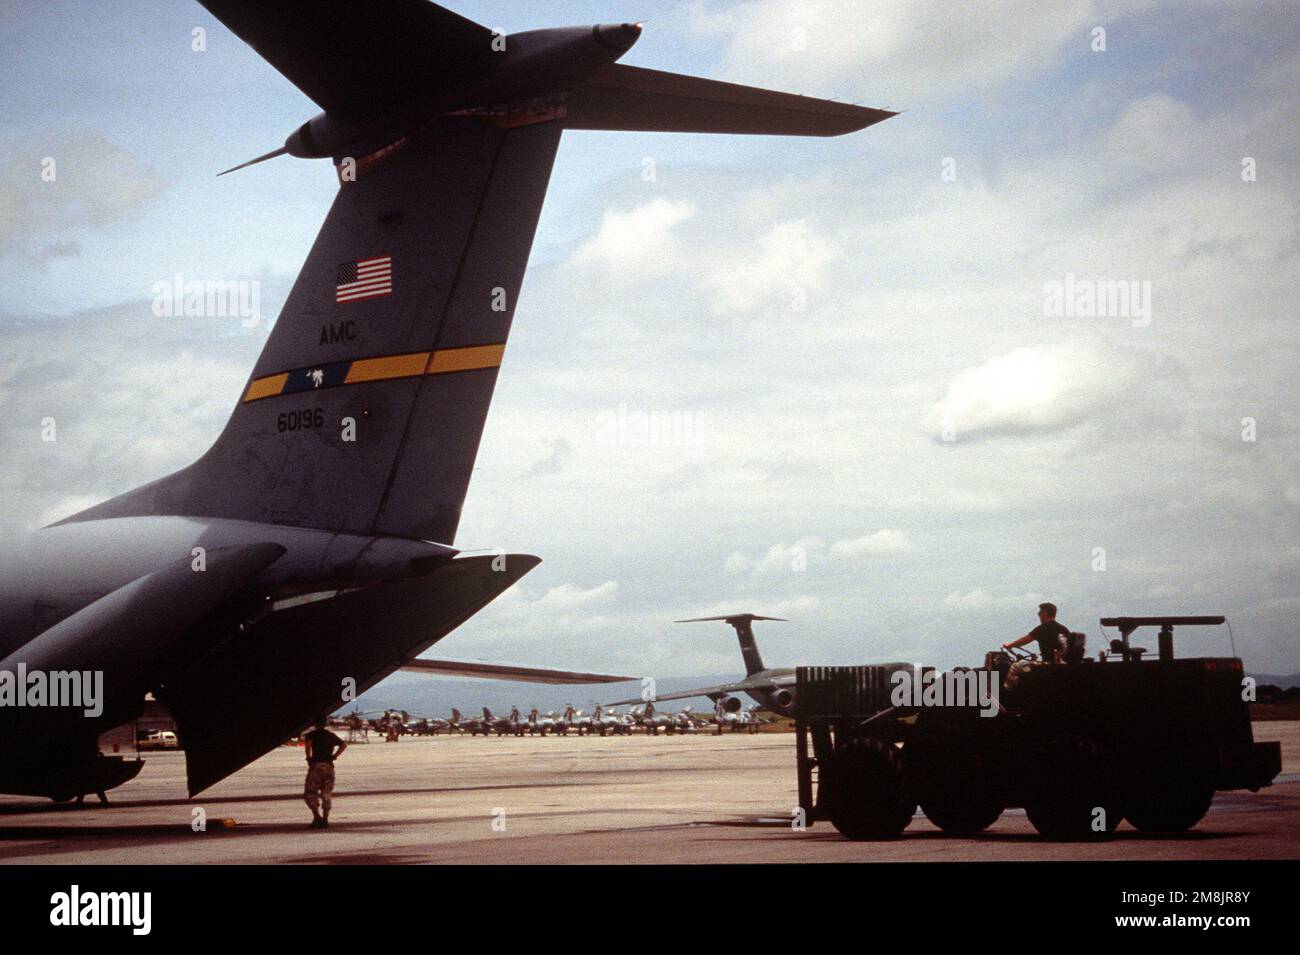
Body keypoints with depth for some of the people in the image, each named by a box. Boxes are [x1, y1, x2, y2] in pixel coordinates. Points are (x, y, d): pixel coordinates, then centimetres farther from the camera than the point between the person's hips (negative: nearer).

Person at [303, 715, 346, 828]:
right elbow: (343, 745, 7)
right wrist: (334, 756, 7)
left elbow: (307, 742, -18)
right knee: (327, 794, 9)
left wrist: (309, 757, -7)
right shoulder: (331, 736, 16)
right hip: (329, 766, 4)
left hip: (316, 765, -4)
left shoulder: (312, 734, 3)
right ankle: (325, 819, 3)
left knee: (309, 793, 1)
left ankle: (317, 816, -16)